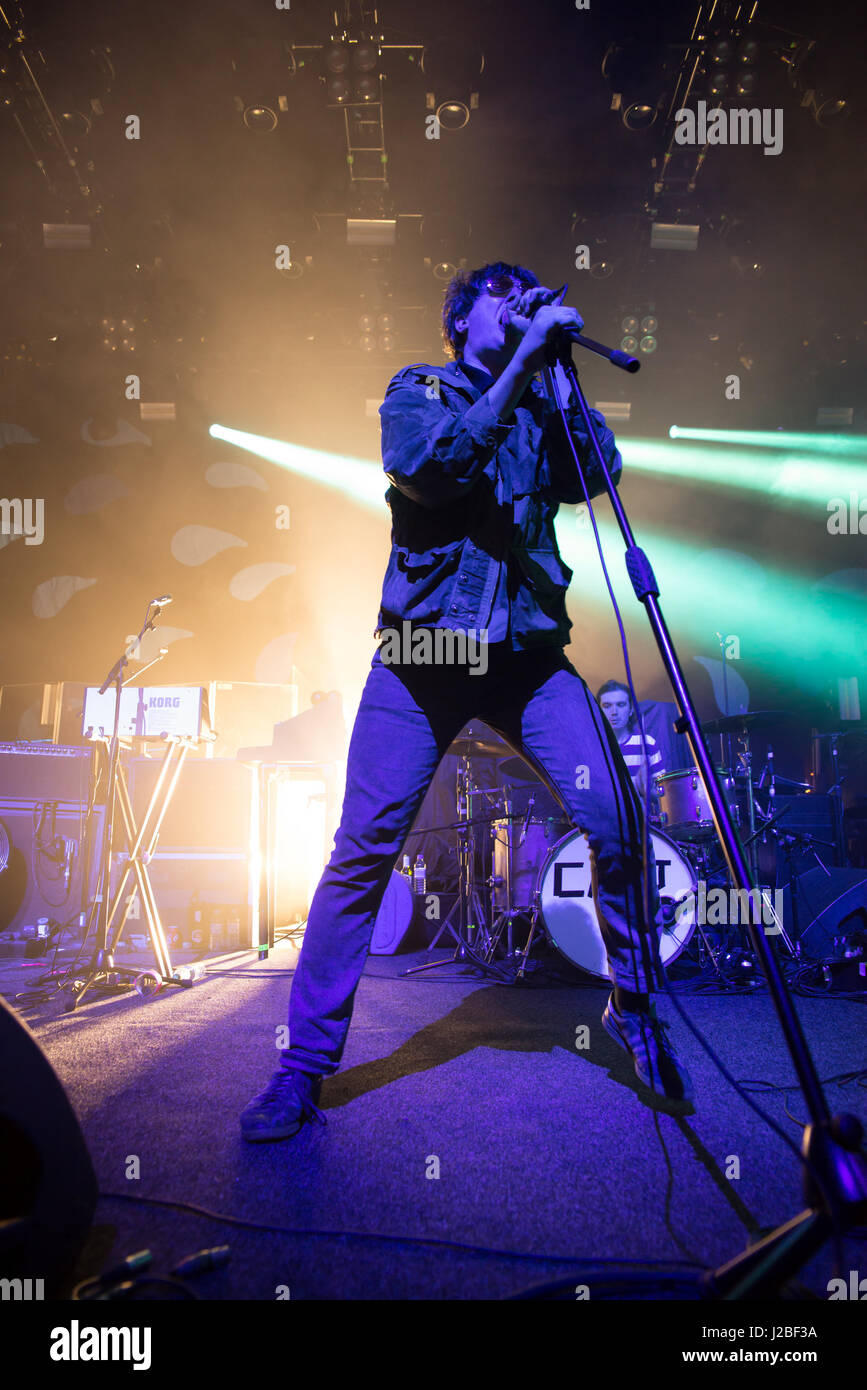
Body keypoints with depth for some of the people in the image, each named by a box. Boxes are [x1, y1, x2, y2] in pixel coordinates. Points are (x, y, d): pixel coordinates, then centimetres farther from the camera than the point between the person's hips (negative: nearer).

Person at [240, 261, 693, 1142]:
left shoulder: (537, 407, 19)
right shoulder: (418, 389, 9)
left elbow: (596, 475, 2)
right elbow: (436, 461, -12)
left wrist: (559, 370, 3)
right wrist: (524, 361, -11)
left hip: (528, 652, 3)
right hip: (422, 649, -2)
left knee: (615, 821, -11)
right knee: (363, 847, -7)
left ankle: (635, 1009, 14)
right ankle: (304, 1065, 7)